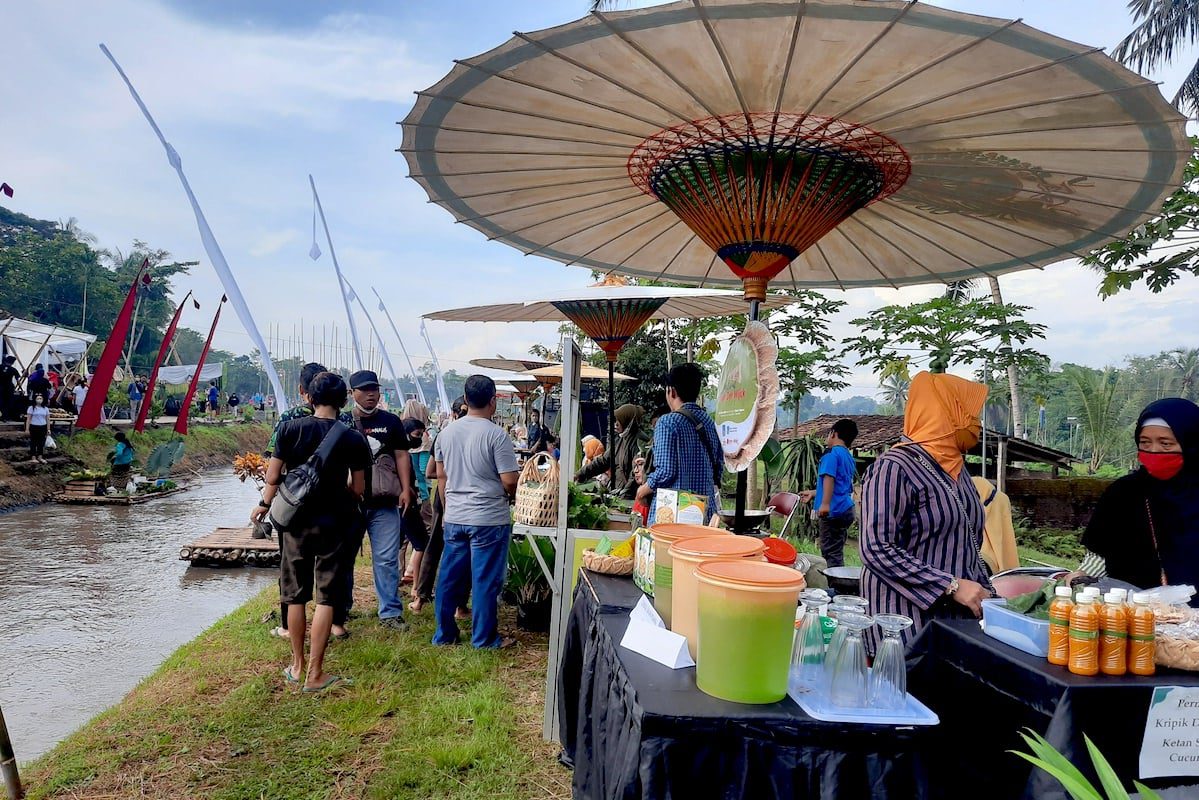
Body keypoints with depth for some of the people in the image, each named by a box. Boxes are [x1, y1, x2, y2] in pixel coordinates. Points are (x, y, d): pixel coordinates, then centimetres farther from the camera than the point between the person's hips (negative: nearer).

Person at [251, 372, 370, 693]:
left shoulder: (290, 428, -6)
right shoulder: (353, 438, -7)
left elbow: (273, 477, -3)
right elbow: (358, 489, -4)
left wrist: (264, 504, 15)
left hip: (295, 521, 2)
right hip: (333, 523, -1)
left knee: (295, 595, 14)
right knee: (325, 597, 4)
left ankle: (297, 666, 26)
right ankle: (315, 674, 7)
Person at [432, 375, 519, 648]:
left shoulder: (447, 433, 3)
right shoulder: (496, 435, -14)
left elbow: (440, 475, 11)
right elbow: (510, 481, -16)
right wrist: (509, 495, 6)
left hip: (454, 518, 6)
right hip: (489, 519, -5)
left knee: (450, 577, 13)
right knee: (486, 580, 4)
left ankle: (444, 634, 23)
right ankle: (484, 638, 14)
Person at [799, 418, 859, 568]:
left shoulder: (832, 454, -8)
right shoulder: (849, 457, 20)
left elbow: (829, 477, -22)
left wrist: (825, 503, -29)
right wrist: (813, 493, 38)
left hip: (833, 511, -9)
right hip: (846, 509, 9)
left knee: (831, 552, -6)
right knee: (837, 552, 14)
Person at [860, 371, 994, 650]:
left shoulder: (957, 467, 13)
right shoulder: (894, 467, -14)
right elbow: (876, 550, -21)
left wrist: (988, 596, 10)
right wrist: (952, 586, -20)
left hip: (959, 614, 8)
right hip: (906, 617, -7)